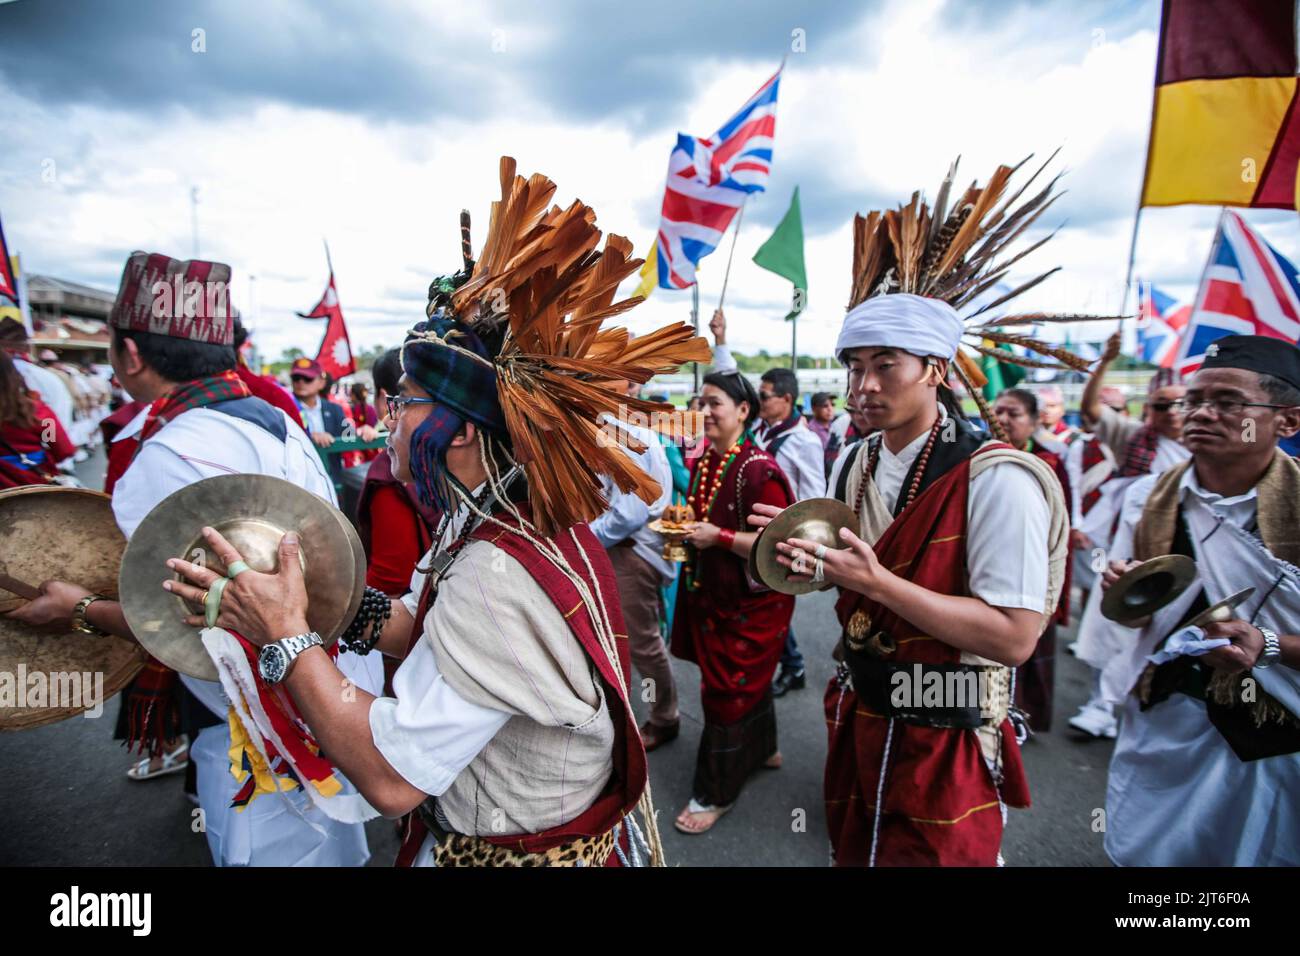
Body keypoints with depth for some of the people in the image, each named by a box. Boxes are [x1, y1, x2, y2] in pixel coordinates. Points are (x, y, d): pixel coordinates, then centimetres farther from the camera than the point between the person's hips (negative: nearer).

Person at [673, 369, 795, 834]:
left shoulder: (759, 470, -20)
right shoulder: (701, 463, 4)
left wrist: (718, 538, -25)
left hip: (751, 601, -7)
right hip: (709, 593, 7)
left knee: (728, 688, 3)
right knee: (747, 678, 24)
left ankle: (715, 793, 22)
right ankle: (762, 749, 47)